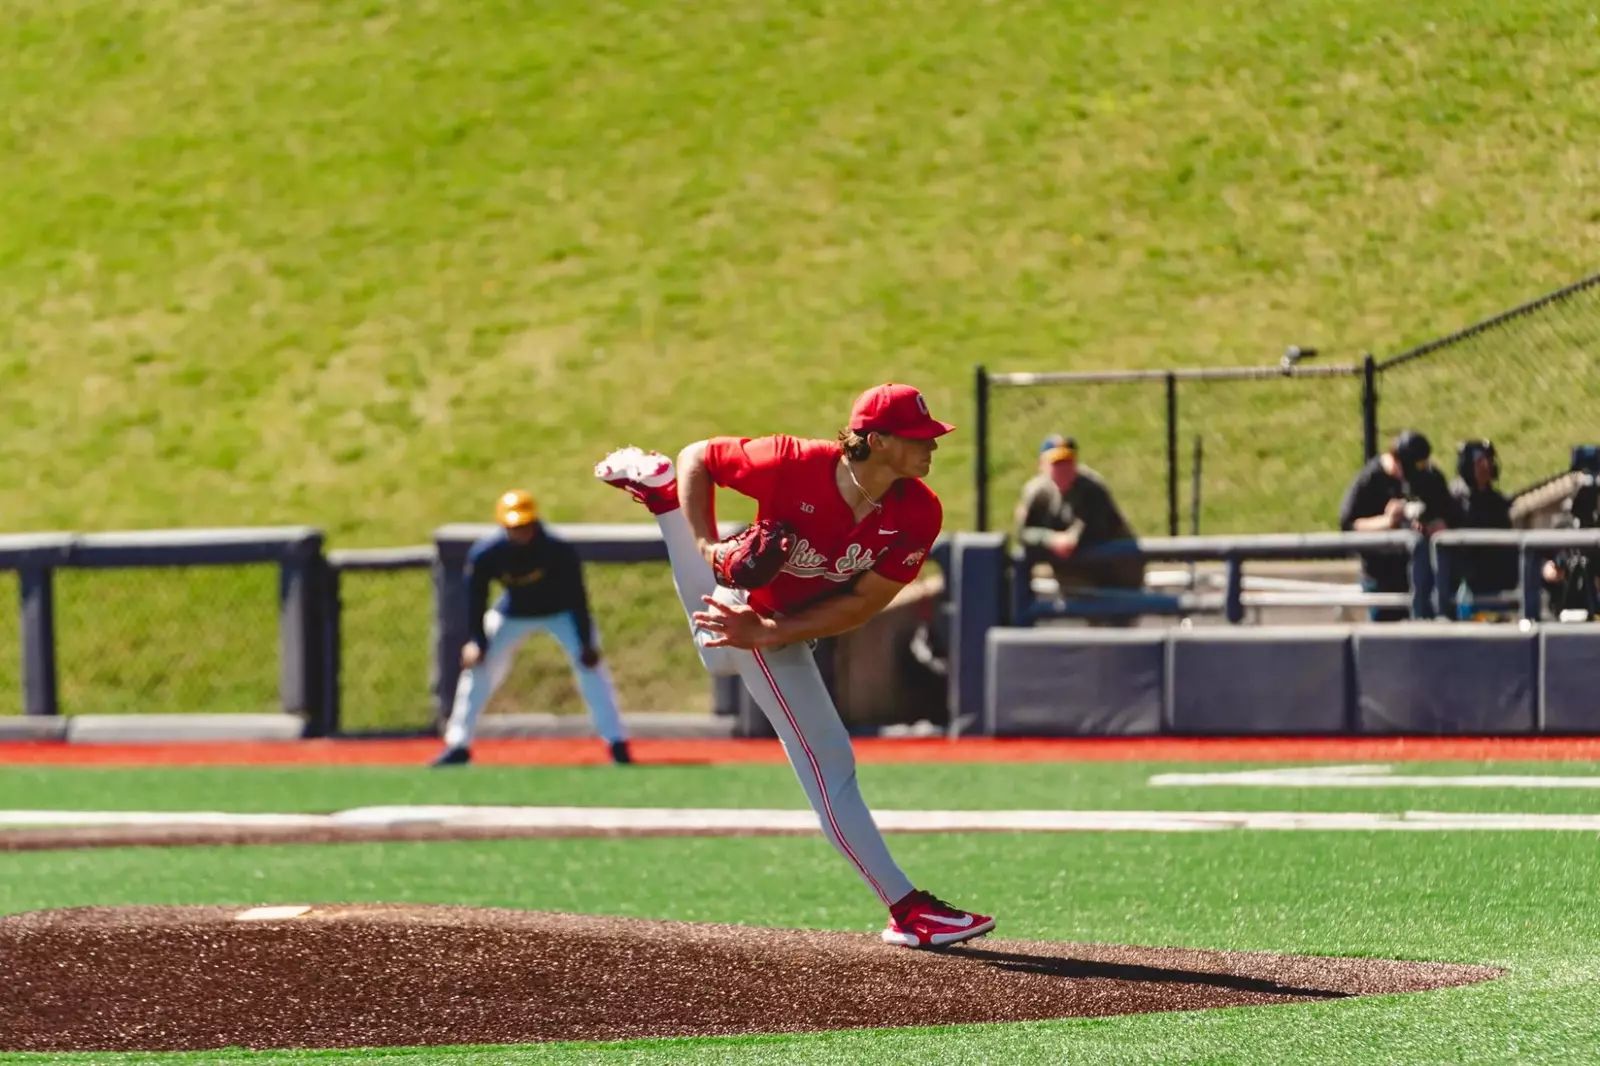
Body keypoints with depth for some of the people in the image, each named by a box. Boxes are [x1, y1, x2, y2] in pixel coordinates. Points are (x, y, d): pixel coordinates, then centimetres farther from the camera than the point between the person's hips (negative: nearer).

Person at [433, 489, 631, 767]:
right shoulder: (485, 554, -27)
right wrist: (476, 642, -17)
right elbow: (475, 599, -15)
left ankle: (618, 744, -9)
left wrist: (586, 643, -25)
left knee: (590, 666, -16)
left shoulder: (559, 551, -33)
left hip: (560, 611, -2)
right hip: (513, 613, 2)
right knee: (477, 667, -3)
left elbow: (577, 598, -24)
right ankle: (458, 746, 8)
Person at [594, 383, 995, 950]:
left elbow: (864, 603, -22)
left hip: (789, 625, 6)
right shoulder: (793, 465, -35)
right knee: (830, 769, -9)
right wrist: (707, 546, -30)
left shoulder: (919, 513, -25)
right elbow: (696, 456, -20)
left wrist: (769, 632, -31)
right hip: (751, 611, -6)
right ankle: (907, 911, -9)